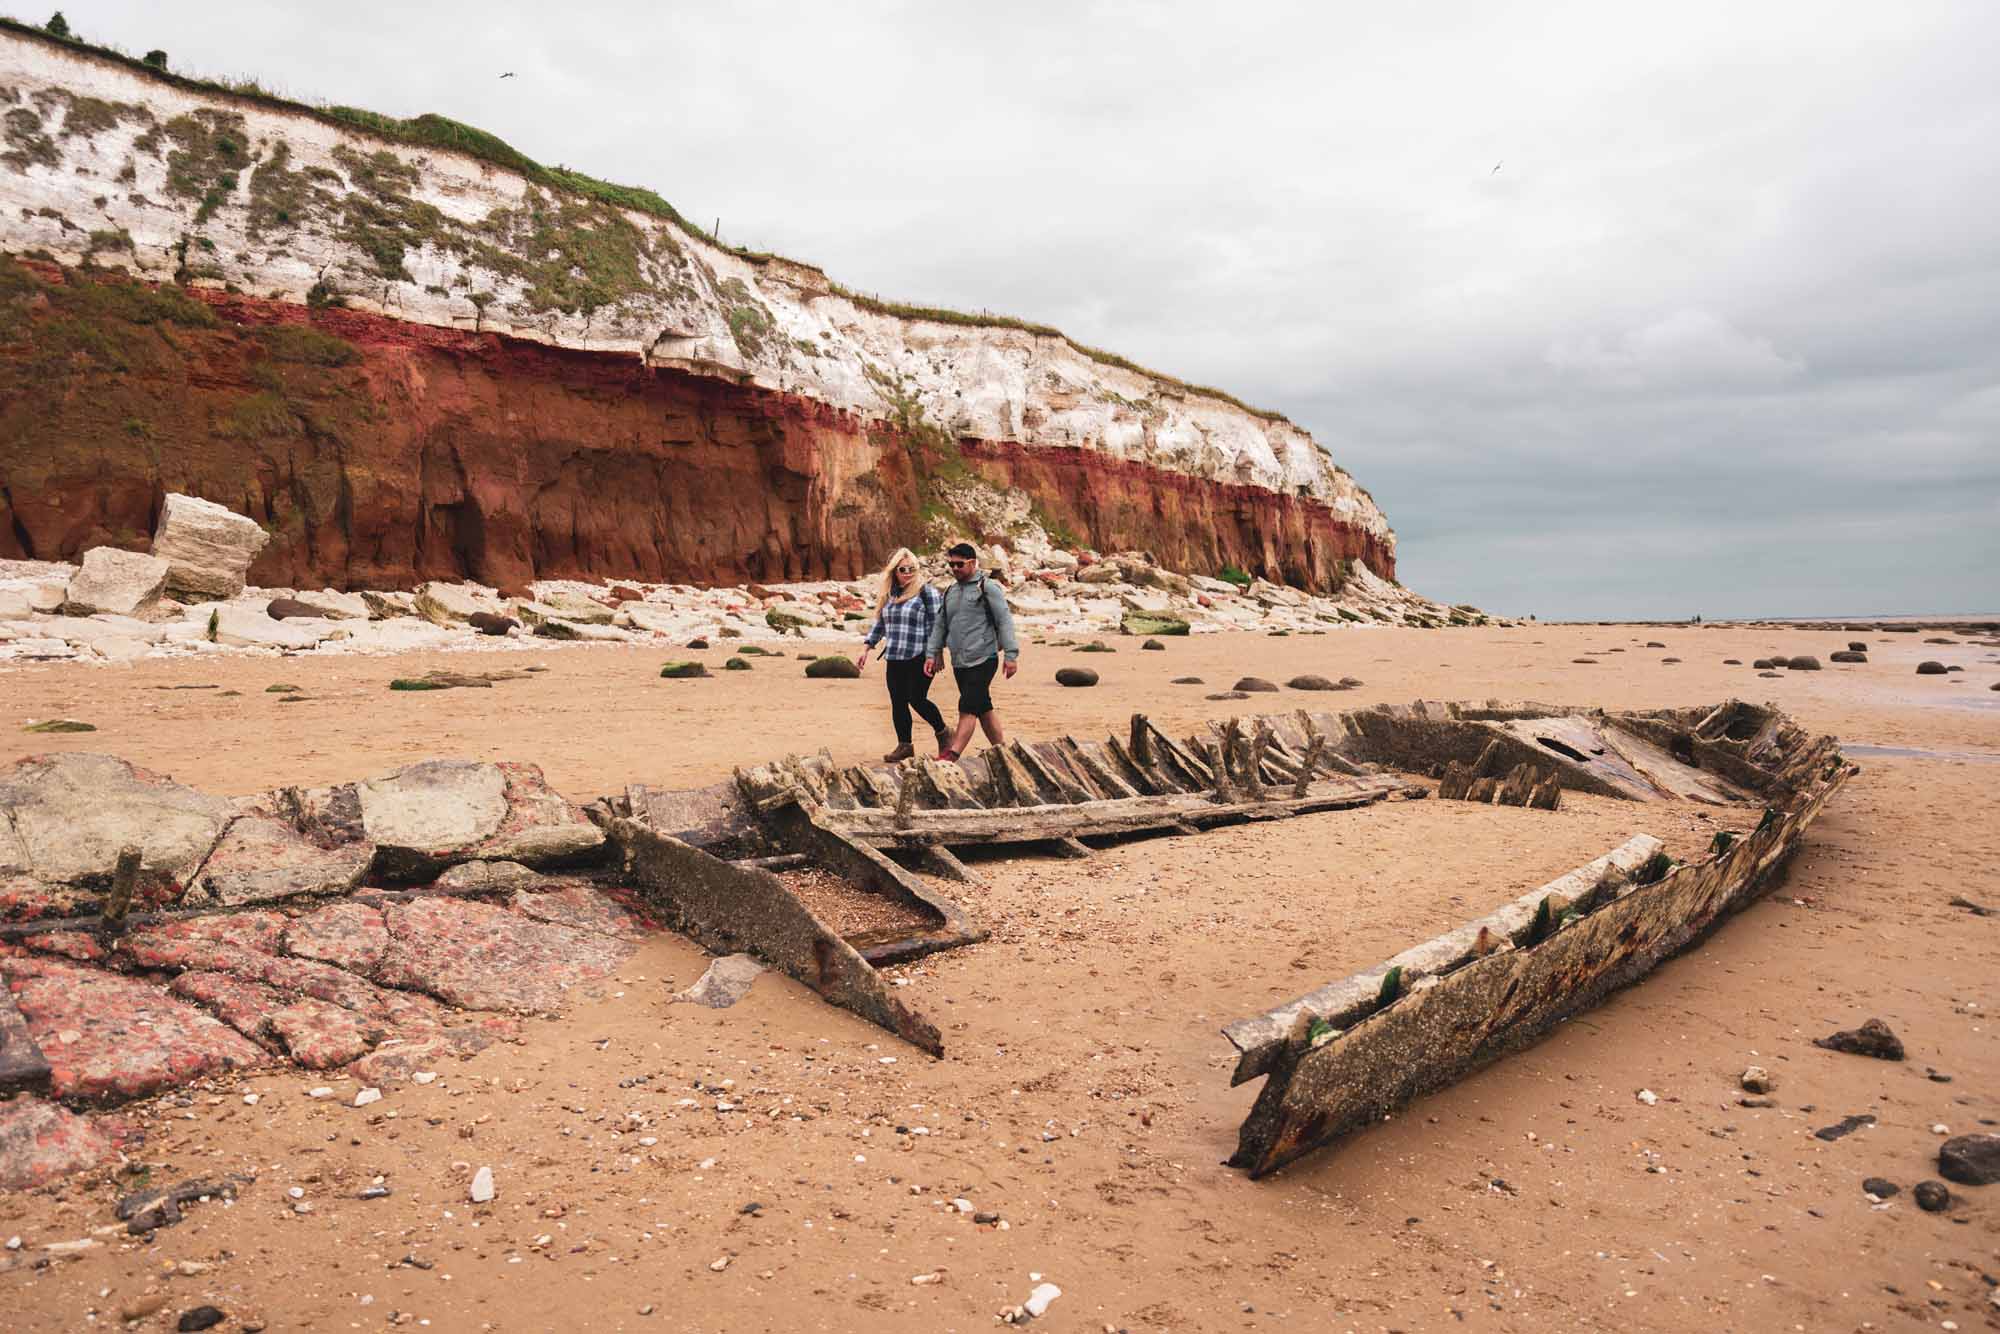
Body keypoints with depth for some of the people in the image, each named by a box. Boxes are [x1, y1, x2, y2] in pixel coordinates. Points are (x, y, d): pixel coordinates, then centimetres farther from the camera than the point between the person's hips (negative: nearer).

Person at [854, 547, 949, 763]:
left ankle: (943, 733, 14)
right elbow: (879, 625, 20)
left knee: (917, 699, -9)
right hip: (894, 659, 6)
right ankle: (904, 745, 20)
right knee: (898, 702, 7)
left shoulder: (927, 592, -5)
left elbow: (937, 625, -7)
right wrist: (865, 649, 14)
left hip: (919, 658, -6)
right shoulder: (888, 595, 12)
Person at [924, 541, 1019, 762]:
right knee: (983, 709, 12)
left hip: (982, 660, -7)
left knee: (968, 708, -12)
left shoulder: (987, 588, -5)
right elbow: (940, 626, 20)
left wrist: (1011, 654, -15)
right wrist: (931, 654, 12)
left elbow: (1004, 621, -9)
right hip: (959, 663, 7)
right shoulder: (950, 592, 16)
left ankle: (951, 755, -16)